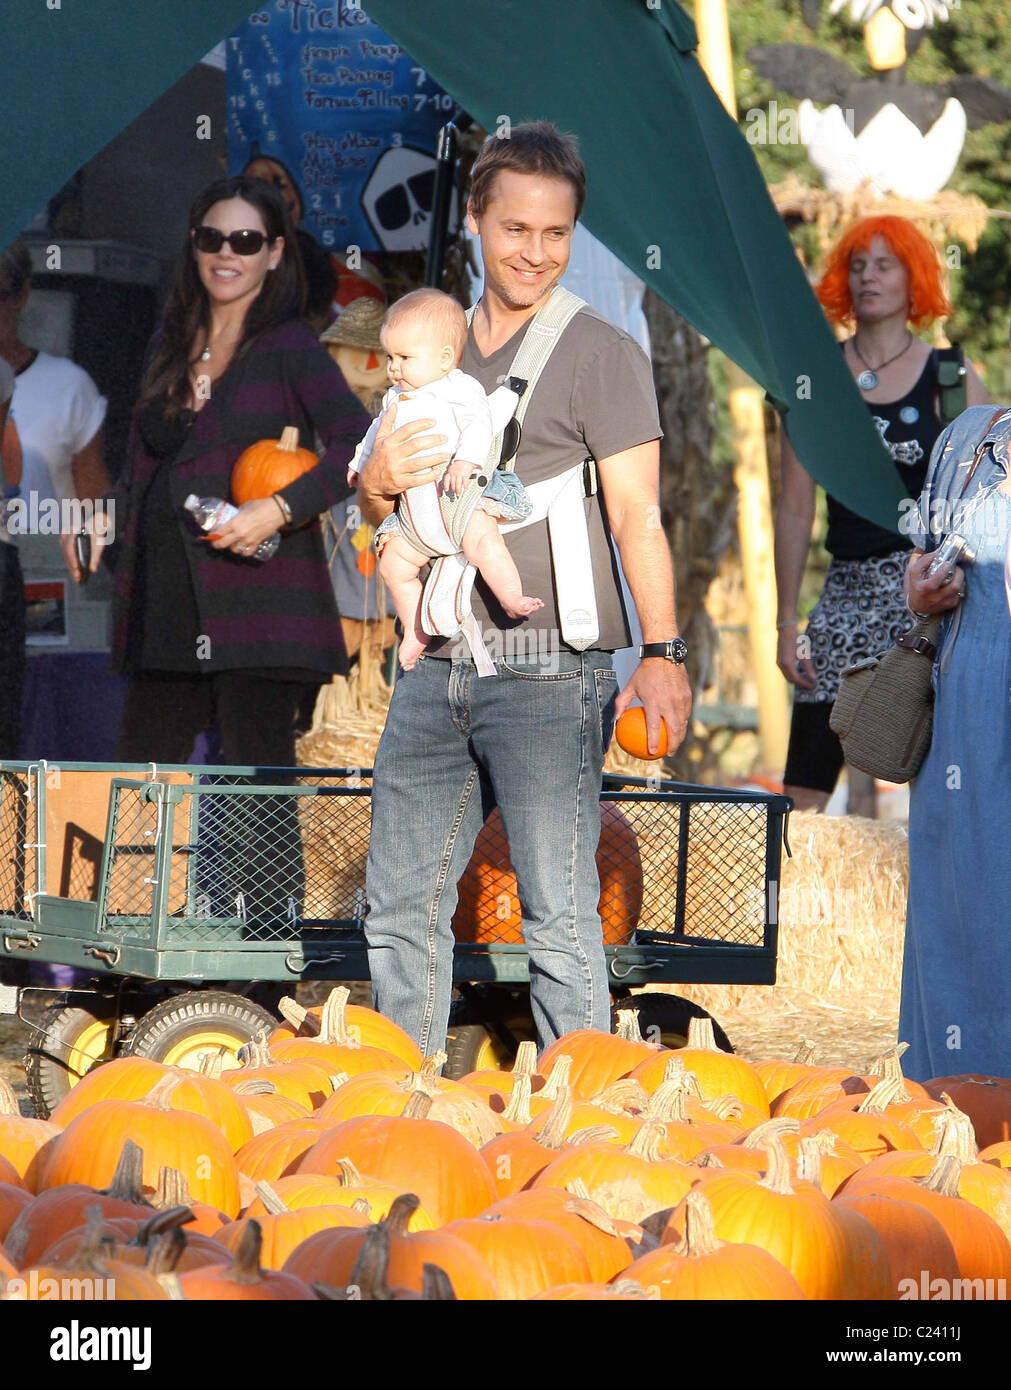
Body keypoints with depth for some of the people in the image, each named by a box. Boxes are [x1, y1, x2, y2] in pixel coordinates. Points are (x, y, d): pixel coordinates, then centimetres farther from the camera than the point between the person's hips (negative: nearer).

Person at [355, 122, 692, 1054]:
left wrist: (662, 653, -20)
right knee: (402, 907, 9)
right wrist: (381, 480, -2)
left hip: (548, 674, -6)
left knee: (559, 916, -7)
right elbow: (376, 512, 23)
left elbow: (636, 515, -8)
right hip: (436, 672, 6)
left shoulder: (603, 355, 0)